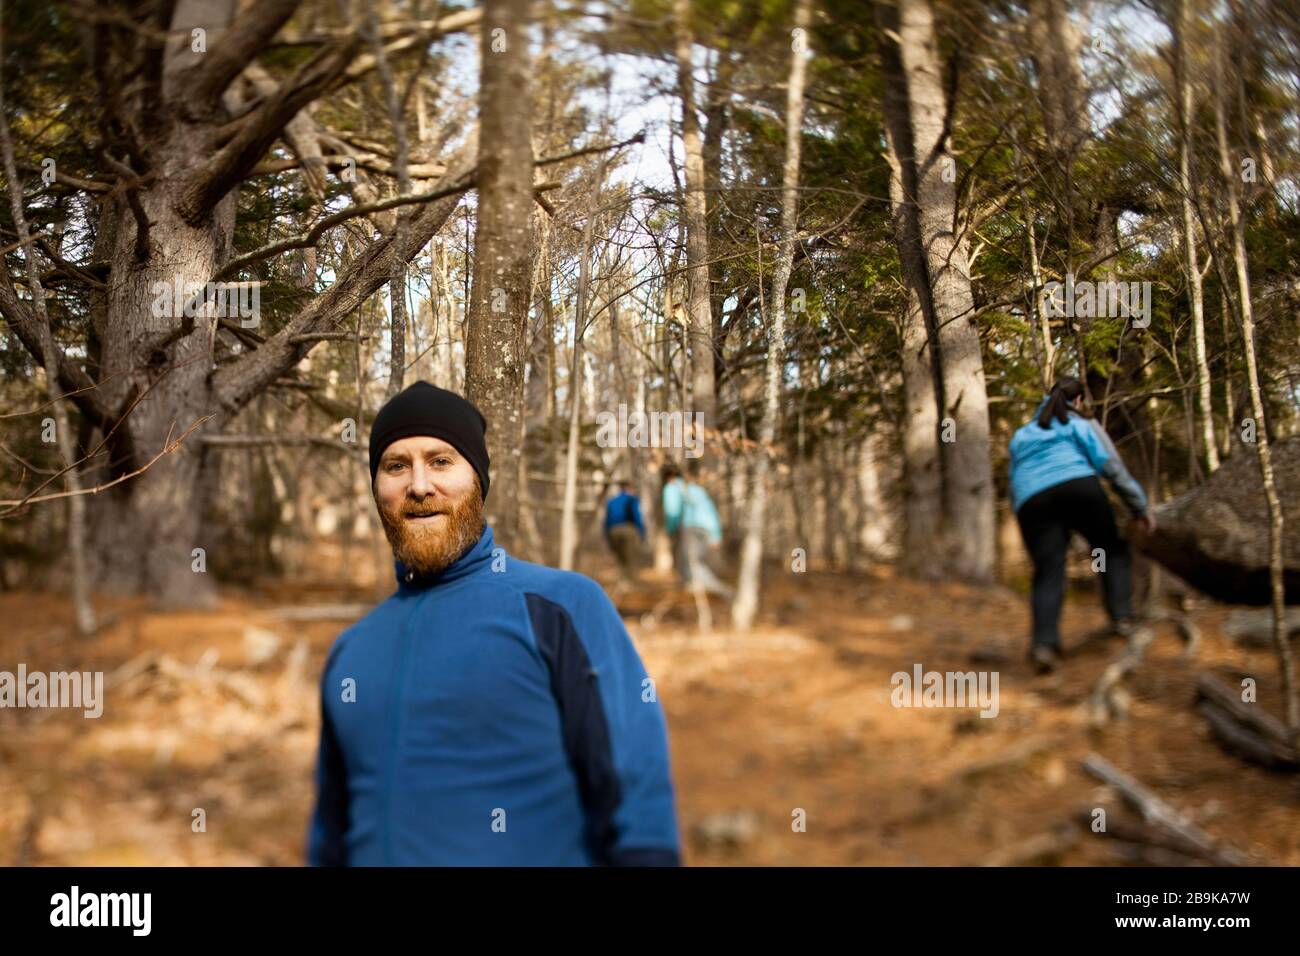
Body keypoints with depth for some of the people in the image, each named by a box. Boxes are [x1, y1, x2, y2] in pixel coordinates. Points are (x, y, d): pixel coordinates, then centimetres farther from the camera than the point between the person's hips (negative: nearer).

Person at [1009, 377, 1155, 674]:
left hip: (1032, 502, 3)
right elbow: (1111, 465, 8)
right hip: (1078, 488, -3)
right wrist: (1140, 507, 11)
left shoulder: (1022, 435, 34)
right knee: (1111, 550, 18)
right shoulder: (1081, 423, 20)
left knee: (1048, 574, -6)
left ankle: (1045, 643, -28)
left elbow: (1014, 486, 30)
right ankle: (1122, 616, 2)